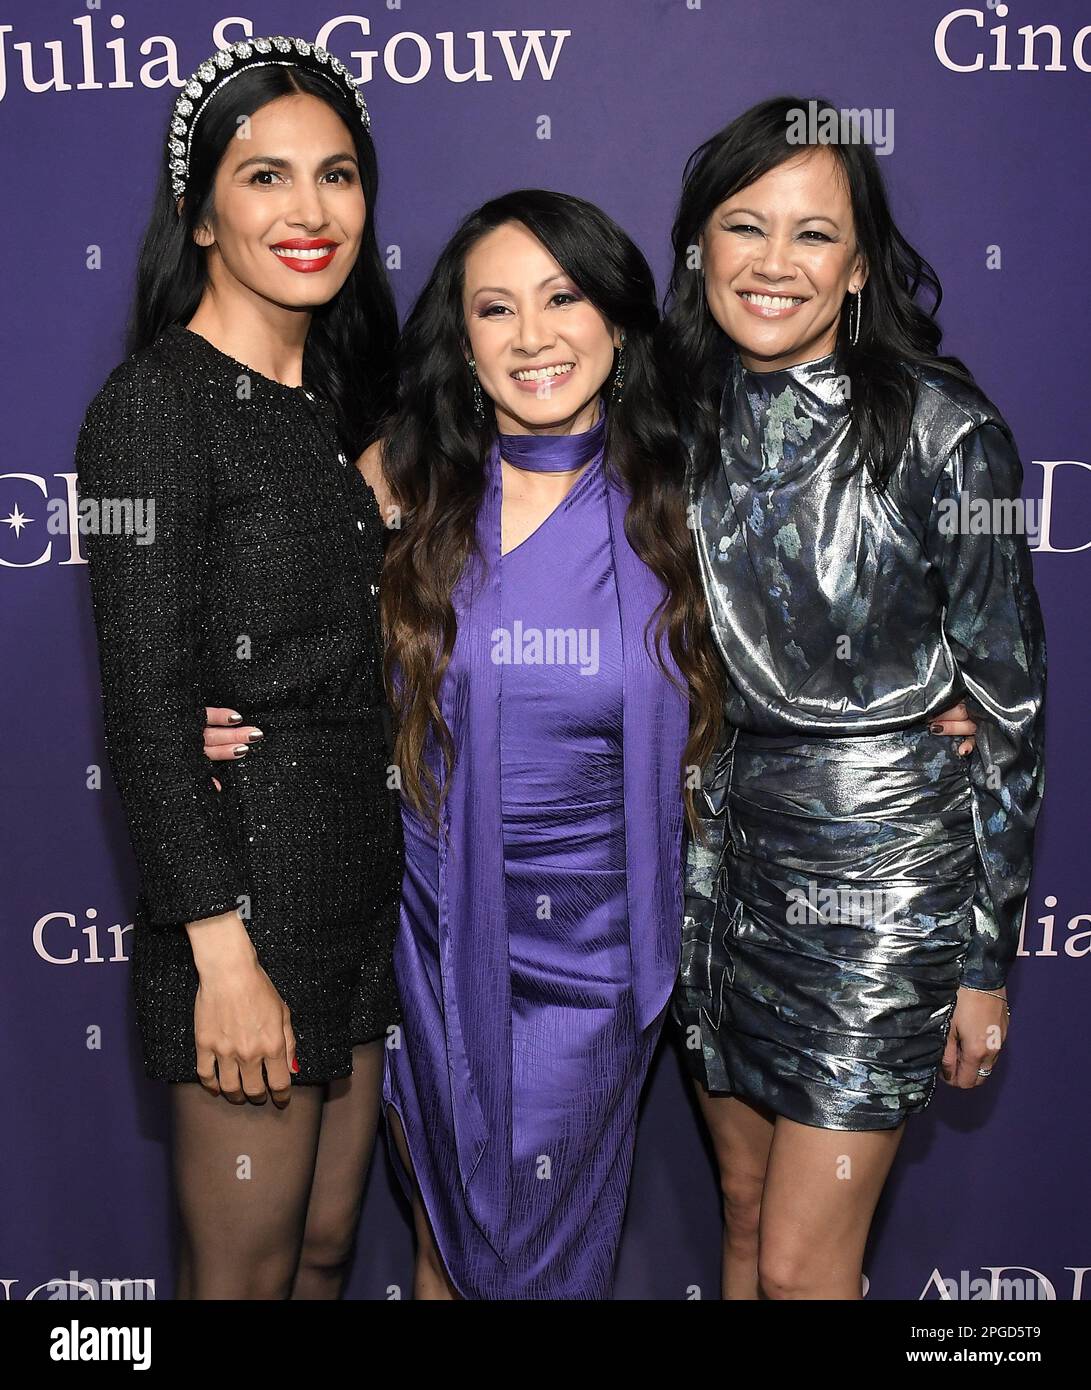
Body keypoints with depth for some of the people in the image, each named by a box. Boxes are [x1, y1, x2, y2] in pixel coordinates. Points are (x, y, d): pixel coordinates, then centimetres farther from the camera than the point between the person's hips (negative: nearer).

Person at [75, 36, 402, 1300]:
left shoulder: (334, 398, 11)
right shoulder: (155, 404, -13)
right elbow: (145, 703, -16)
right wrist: (224, 950, -18)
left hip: (362, 884, 7)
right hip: (246, 888, -7)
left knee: (327, 1244, 18)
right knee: (245, 1270, 9)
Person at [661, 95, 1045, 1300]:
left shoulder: (943, 430, -14)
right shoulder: (675, 416, 0)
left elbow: (1006, 705, -9)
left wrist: (986, 960, -7)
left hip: (882, 864, -4)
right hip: (717, 845, 5)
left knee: (800, 1261, 3)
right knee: (744, 1212, 20)